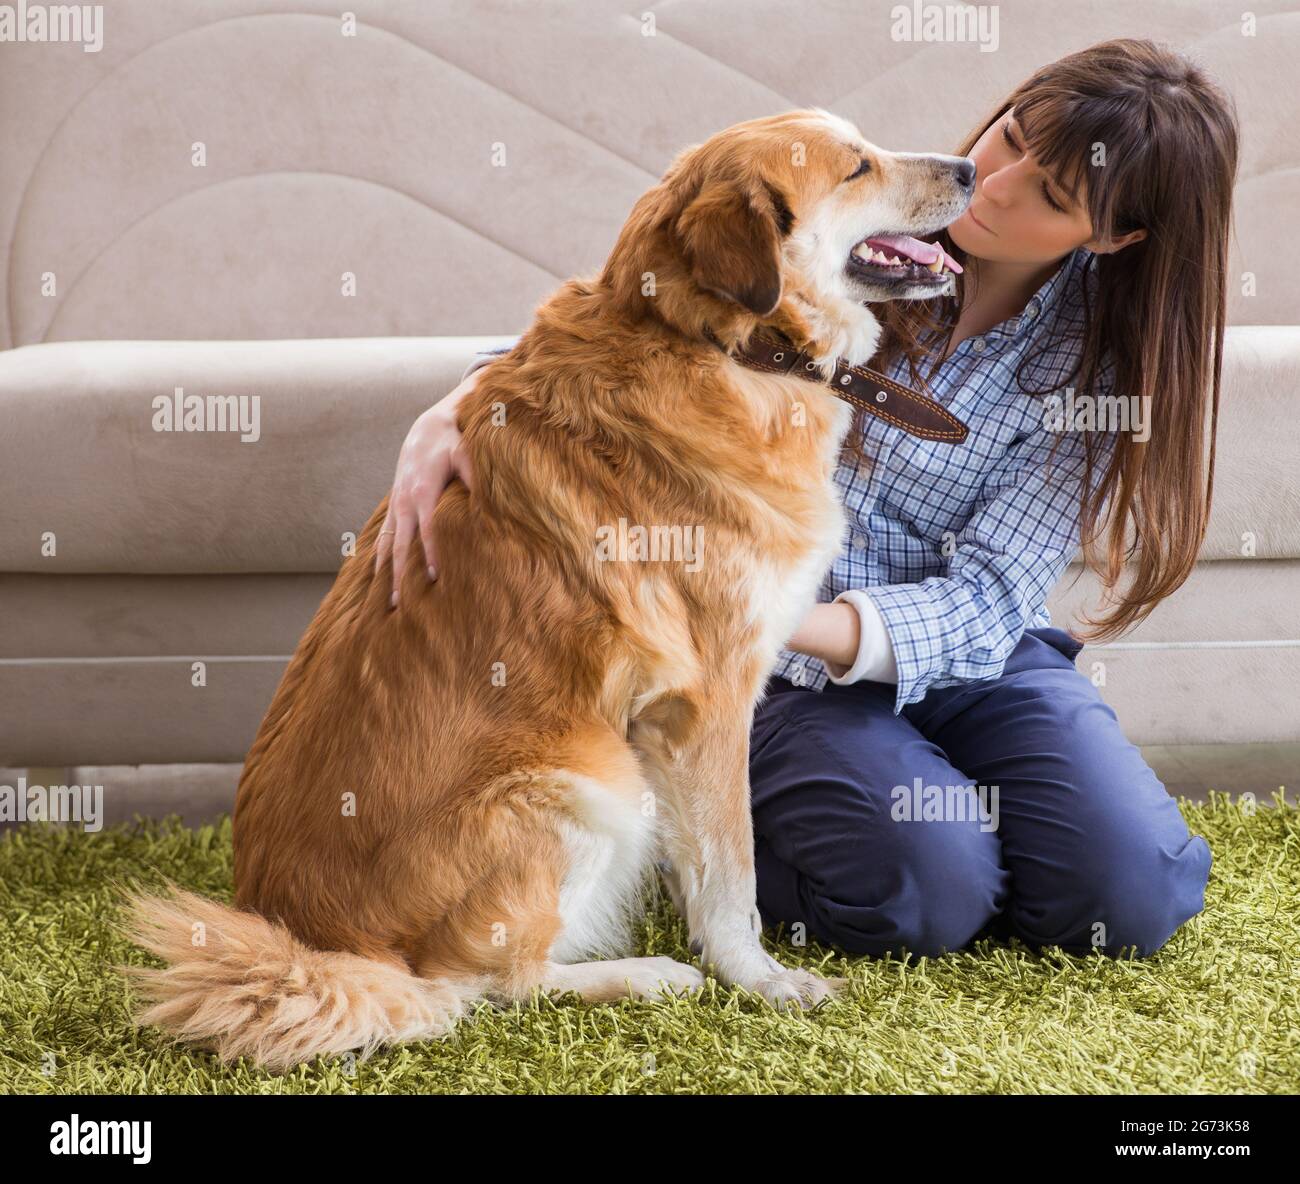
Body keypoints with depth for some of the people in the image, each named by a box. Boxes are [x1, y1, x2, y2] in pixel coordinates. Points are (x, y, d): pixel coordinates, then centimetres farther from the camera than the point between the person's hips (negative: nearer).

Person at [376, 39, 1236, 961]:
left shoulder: (1104, 354, -8)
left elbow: (987, 599, -16)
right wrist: (453, 410, -26)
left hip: (962, 648, 2)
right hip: (789, 675, -2)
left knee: (1140, 895, -16)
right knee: (931, 894, -25)